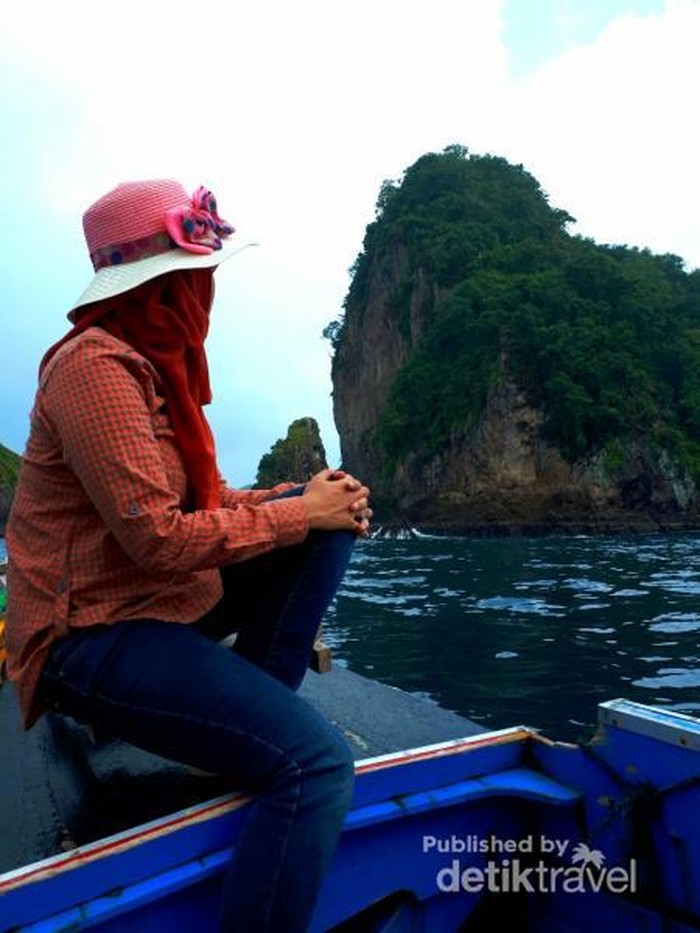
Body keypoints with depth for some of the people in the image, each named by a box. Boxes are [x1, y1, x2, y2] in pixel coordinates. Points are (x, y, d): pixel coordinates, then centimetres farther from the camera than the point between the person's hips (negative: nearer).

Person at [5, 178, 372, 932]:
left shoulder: (155, 362, 10)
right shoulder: (95, 366, -19)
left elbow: (203, 497, 11)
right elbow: (161, 538, -25)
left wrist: (305, 496, -3)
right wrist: (298, 512, -15)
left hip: (168, 599, 9)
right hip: (94, 636, -9)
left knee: (332, 515, 3)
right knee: (313, 759, -23)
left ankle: (252, 711, 6)